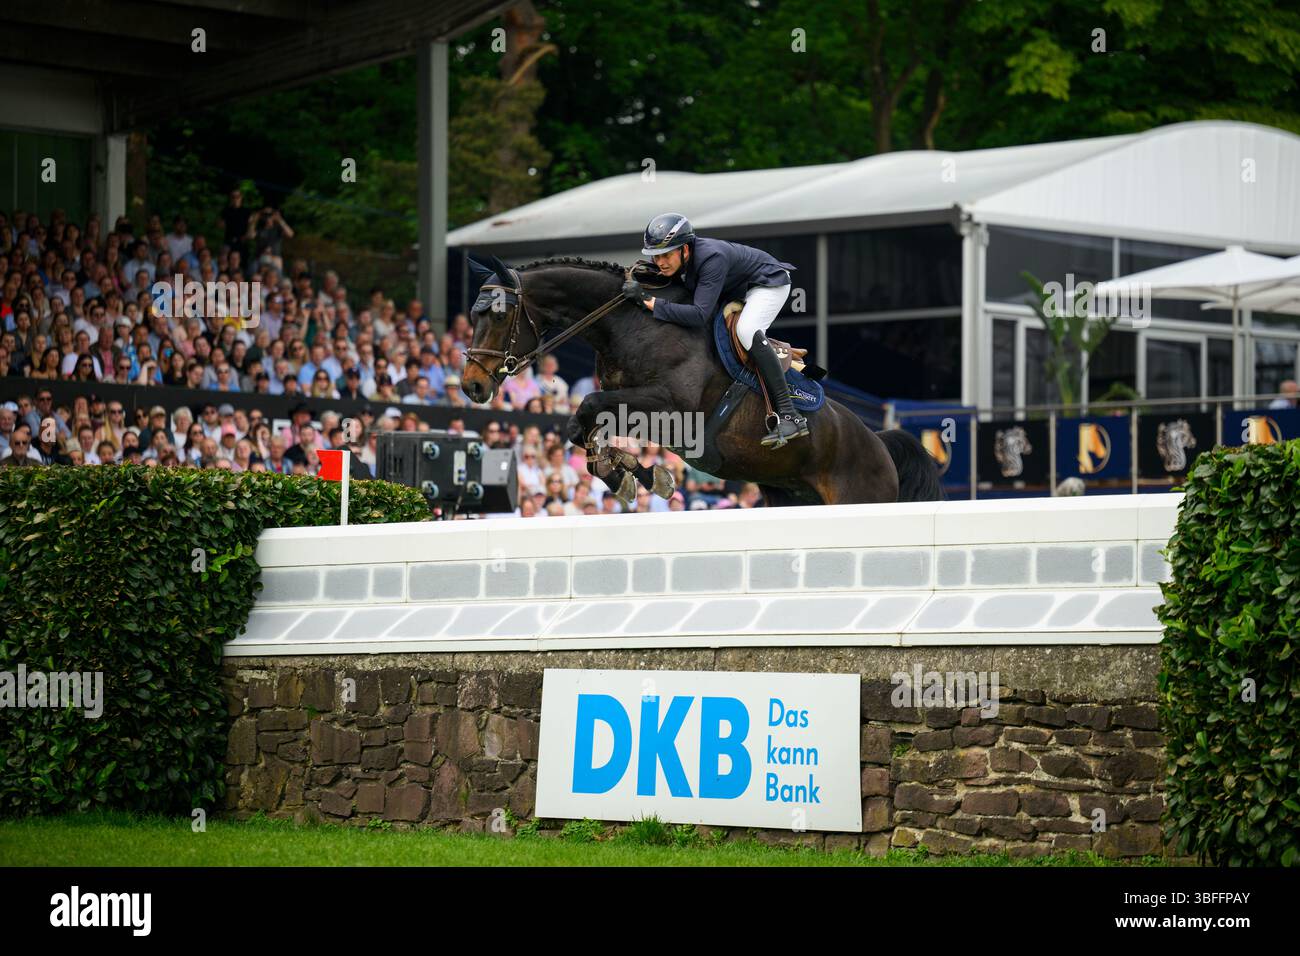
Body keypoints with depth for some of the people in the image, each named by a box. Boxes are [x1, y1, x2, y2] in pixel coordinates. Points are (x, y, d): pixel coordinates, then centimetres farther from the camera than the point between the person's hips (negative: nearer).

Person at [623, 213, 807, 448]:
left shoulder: (711, 258, -41)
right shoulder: (673, 260, -18)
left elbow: (700, 315, -47)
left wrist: (649, 301, -48)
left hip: (769, 282, -9)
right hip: (733, 291, 9)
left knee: (747, 330, -33)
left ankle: (789, 416, -36)